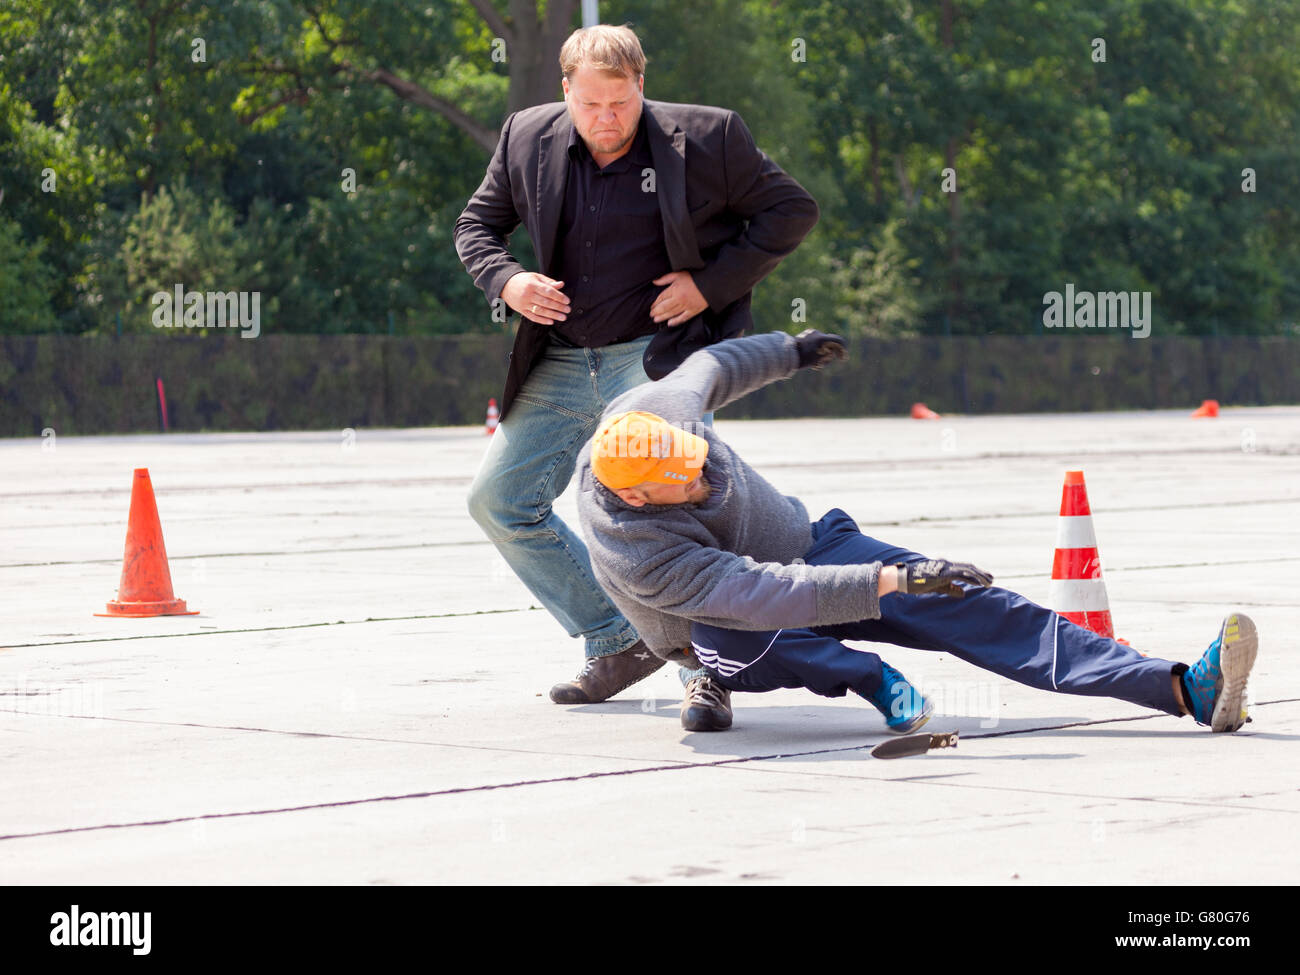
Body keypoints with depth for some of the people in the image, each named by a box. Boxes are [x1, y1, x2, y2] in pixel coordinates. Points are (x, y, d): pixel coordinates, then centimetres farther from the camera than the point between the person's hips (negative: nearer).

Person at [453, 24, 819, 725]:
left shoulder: (705, 138, -8)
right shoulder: (527, 139, 3)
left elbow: (791, 211, -1)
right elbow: (477, 223, 16)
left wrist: (712, 282, -11)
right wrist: (505, 281, -7)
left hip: (656, 356, -6)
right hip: (564, 364, 6)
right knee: (498, 502, 5)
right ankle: (616, 644, 16)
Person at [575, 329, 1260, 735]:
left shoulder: (655, 412, -20)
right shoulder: (632, 553, -35)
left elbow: (709, 367, 6)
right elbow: (763, 597, -40)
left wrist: (787, 351, 24)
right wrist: (889, 579, -45)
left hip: (804, 541, 5)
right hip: (722, 619, -5)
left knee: (972, 608, -16)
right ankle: (871, 680, -24)